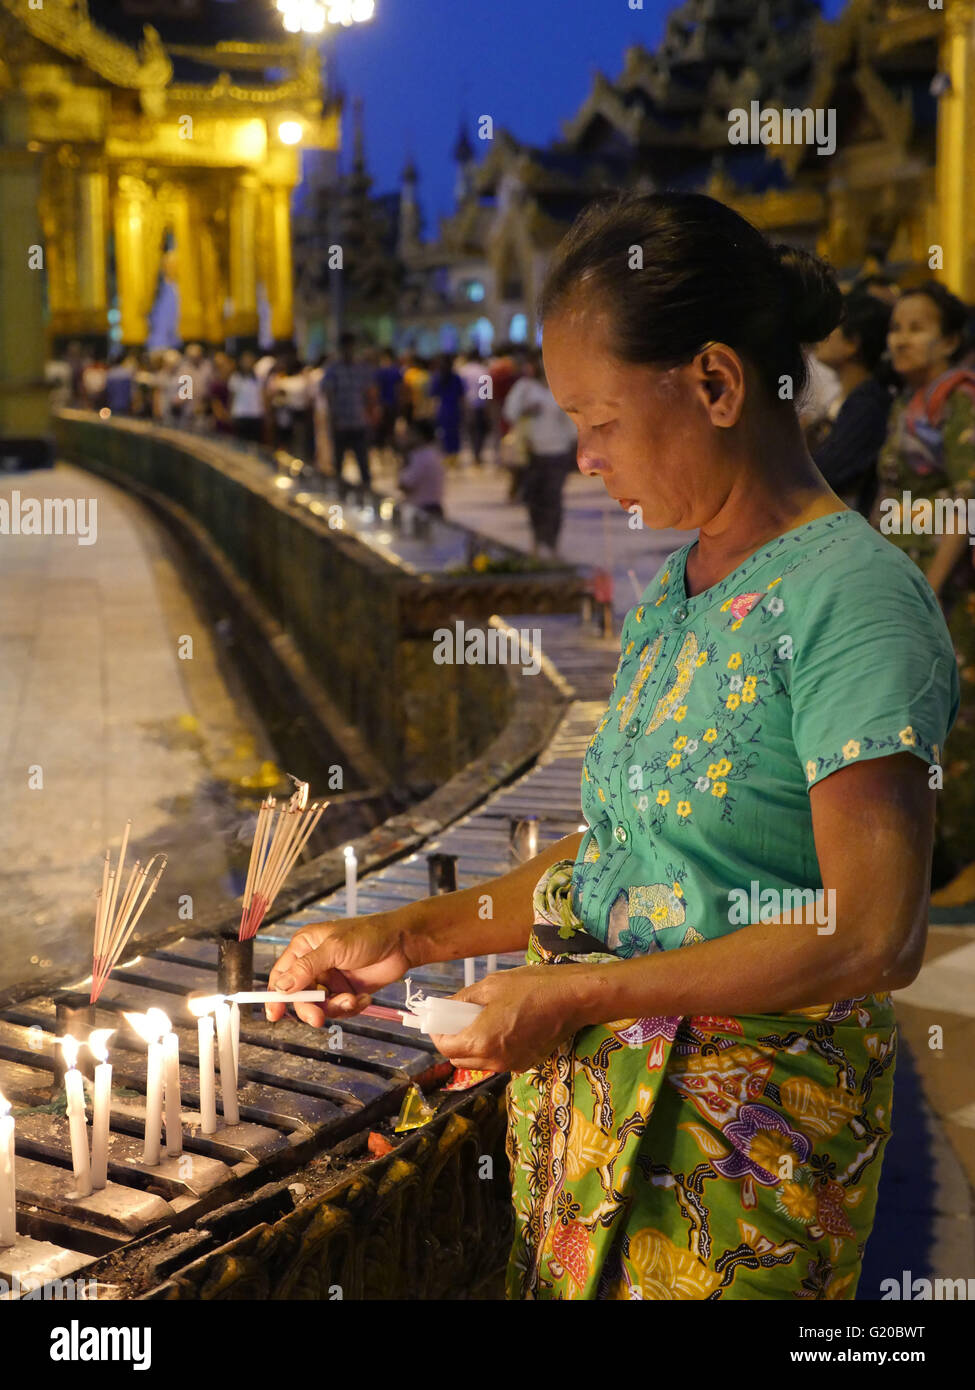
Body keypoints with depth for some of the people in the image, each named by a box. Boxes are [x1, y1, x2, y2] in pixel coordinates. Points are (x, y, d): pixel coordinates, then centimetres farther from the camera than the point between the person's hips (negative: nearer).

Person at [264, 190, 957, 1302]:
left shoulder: (852, 598, -18)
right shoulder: (674, 585, 7)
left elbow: (874, 937, -22)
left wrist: (579, 998, -20)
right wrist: (408, 937, 4)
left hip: (740, 1125, -7)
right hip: (590, 1085, 7)